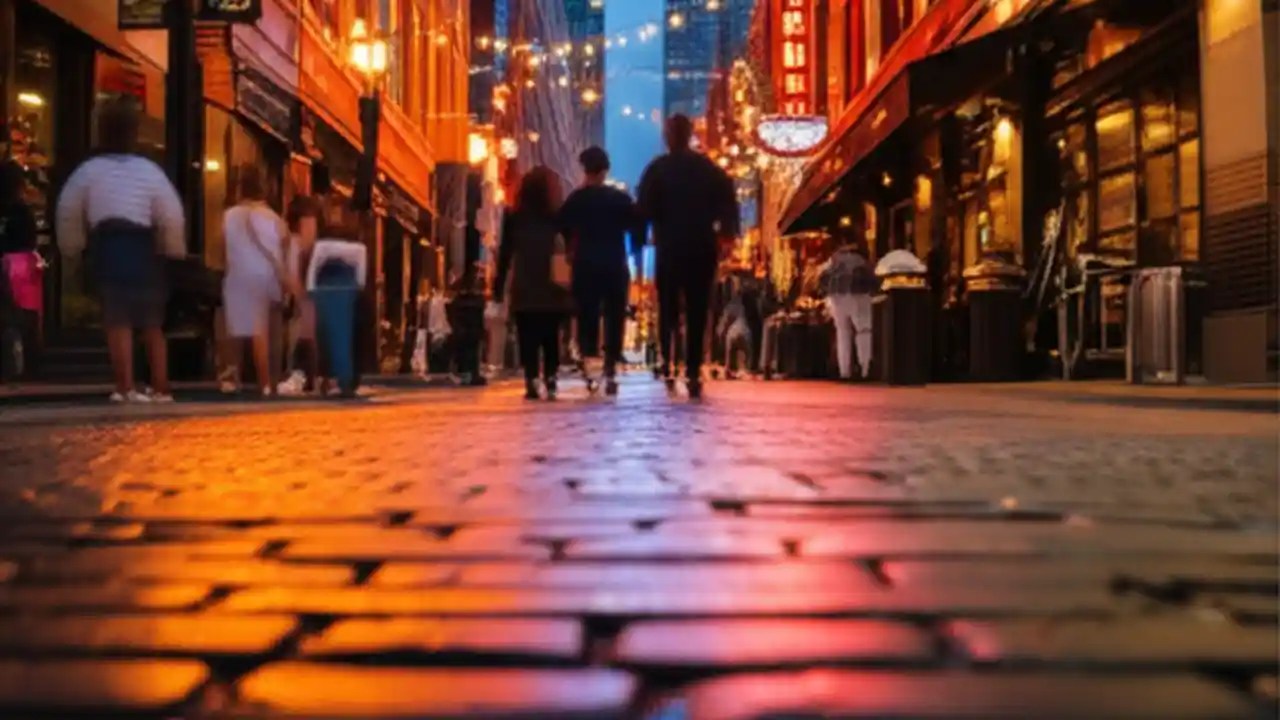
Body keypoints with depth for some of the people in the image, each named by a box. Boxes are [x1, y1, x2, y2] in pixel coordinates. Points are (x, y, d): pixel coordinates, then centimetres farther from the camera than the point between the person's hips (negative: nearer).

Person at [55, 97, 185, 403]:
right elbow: (172, 214, 0)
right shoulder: (148, 170, 2)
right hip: (143, 249, 1)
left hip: (107, 248, -1)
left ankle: (125, 387, -9)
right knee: (152, 323, 11)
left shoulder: (89, 170, 4)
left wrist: (73, 246, 24)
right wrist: (174, 250, 13)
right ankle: (160, 388, 13)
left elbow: (68, 211, 10)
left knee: (118, 320, 0)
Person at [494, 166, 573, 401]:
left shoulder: (515, 217, 5)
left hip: (525, 287, -1)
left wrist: (499, 286, 7)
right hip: (552, 287, 1)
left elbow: (505, 253, 4)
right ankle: (550, 381, -1)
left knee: (527, 338, 1)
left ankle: (531, 381, -8)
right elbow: (571, 250, 3)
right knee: (551, 337, 8)